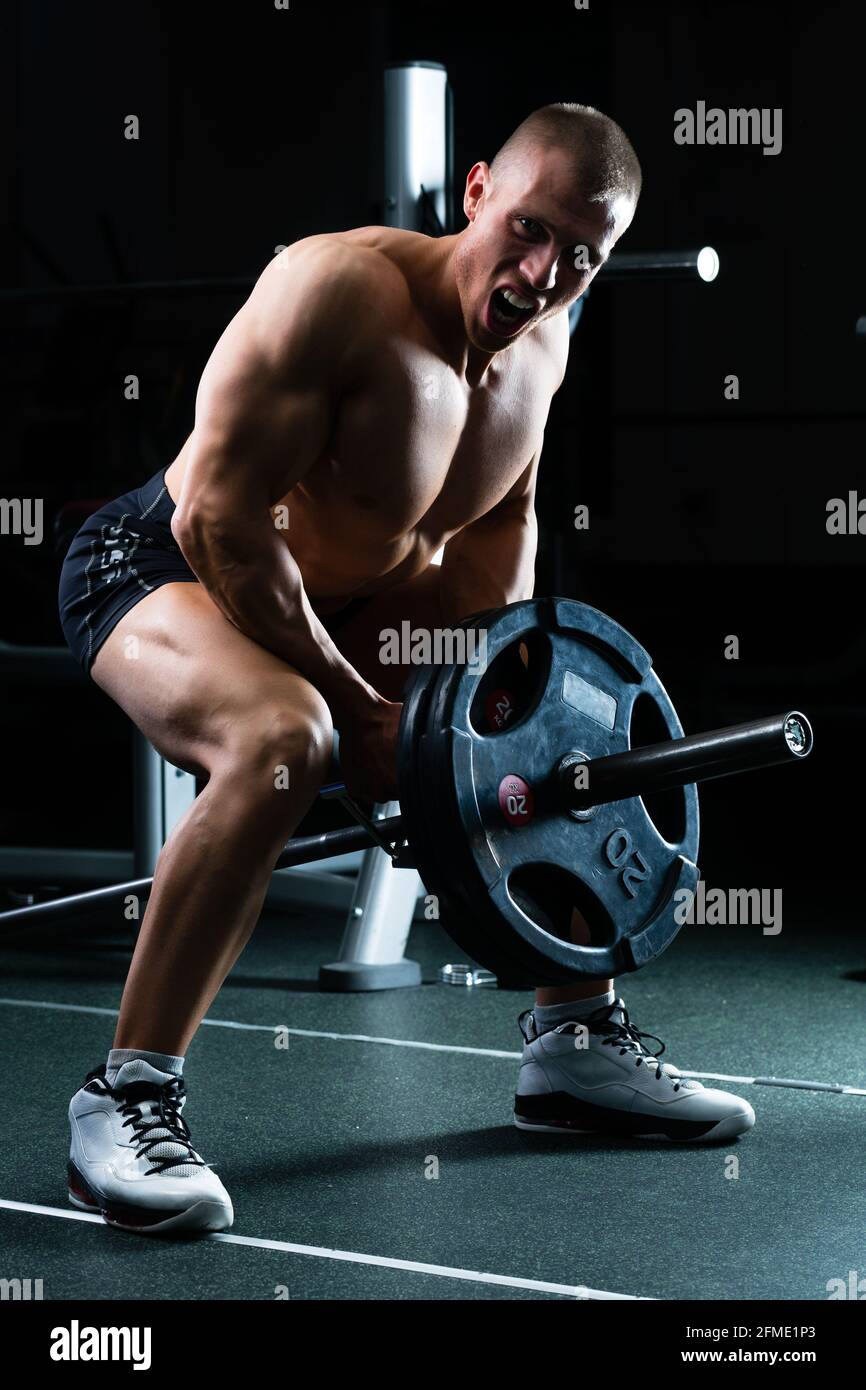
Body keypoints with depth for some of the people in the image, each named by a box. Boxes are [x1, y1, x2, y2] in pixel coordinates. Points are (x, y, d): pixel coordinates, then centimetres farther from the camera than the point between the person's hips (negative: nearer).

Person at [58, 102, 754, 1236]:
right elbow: (224, 520, -29)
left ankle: (577, 1043, 24)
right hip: (160, 566, -8)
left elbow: (503, 517, 12)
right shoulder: (339, 289, -28)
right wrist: (361, 708, -24)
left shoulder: (544, 340, -4)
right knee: (283, 737, -40)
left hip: (349, 603, 8)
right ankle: (126, 1099, -31)